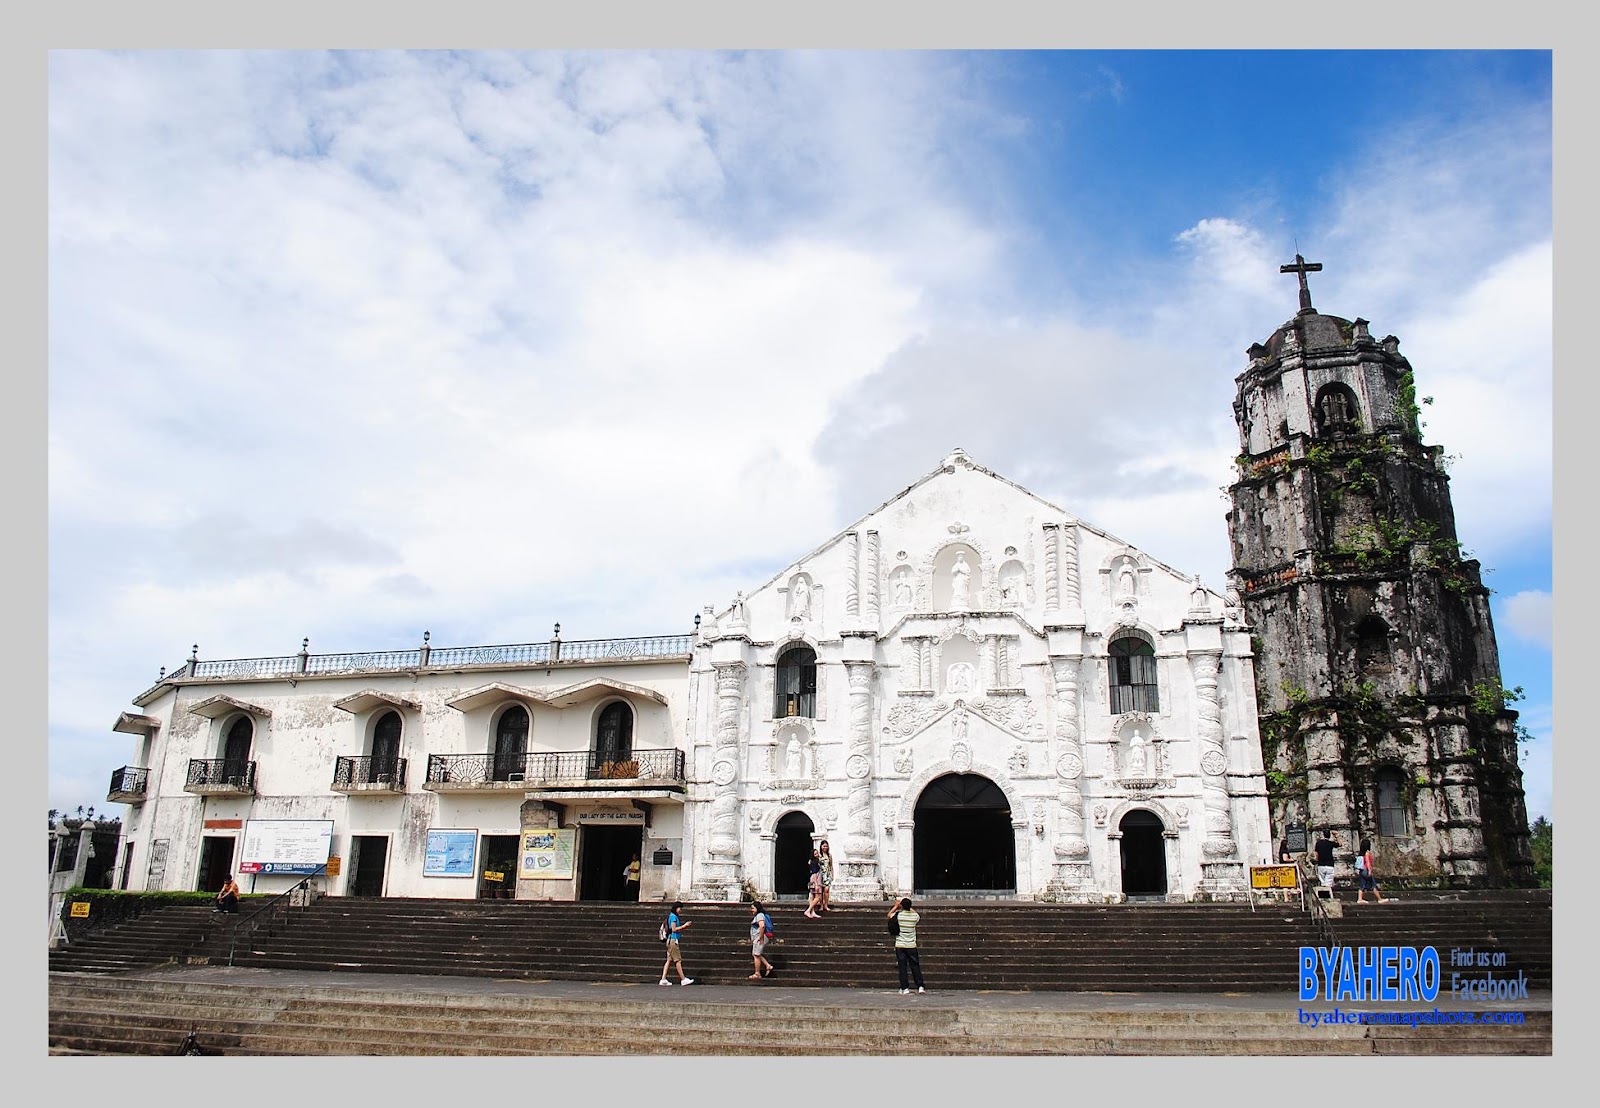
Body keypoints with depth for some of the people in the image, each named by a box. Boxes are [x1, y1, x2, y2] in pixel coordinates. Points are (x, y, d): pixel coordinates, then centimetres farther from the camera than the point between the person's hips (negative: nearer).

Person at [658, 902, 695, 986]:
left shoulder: (673, 916, 18)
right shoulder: (673, 916, -11)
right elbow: (674, 929, -16)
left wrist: (684, 928, 10)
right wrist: (683, 926, -11)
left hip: (670, 940, 9)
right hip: (673, 940, -9)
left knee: (669, 960, 7)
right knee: (678, 960, -6)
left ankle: (663, 979, 4)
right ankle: (683, 979, -3)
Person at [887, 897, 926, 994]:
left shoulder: (898, 914, -9)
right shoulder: (914, 916, -4)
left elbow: (889, 915, 13)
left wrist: (896, 906, 21)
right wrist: (909, 907, 27)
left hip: (900, 945, -1)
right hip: (911, 946, 1)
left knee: (902, 967, 2)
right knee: (915, 966, 8)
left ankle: (905, 988, 0)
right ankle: (920, 986, 5)